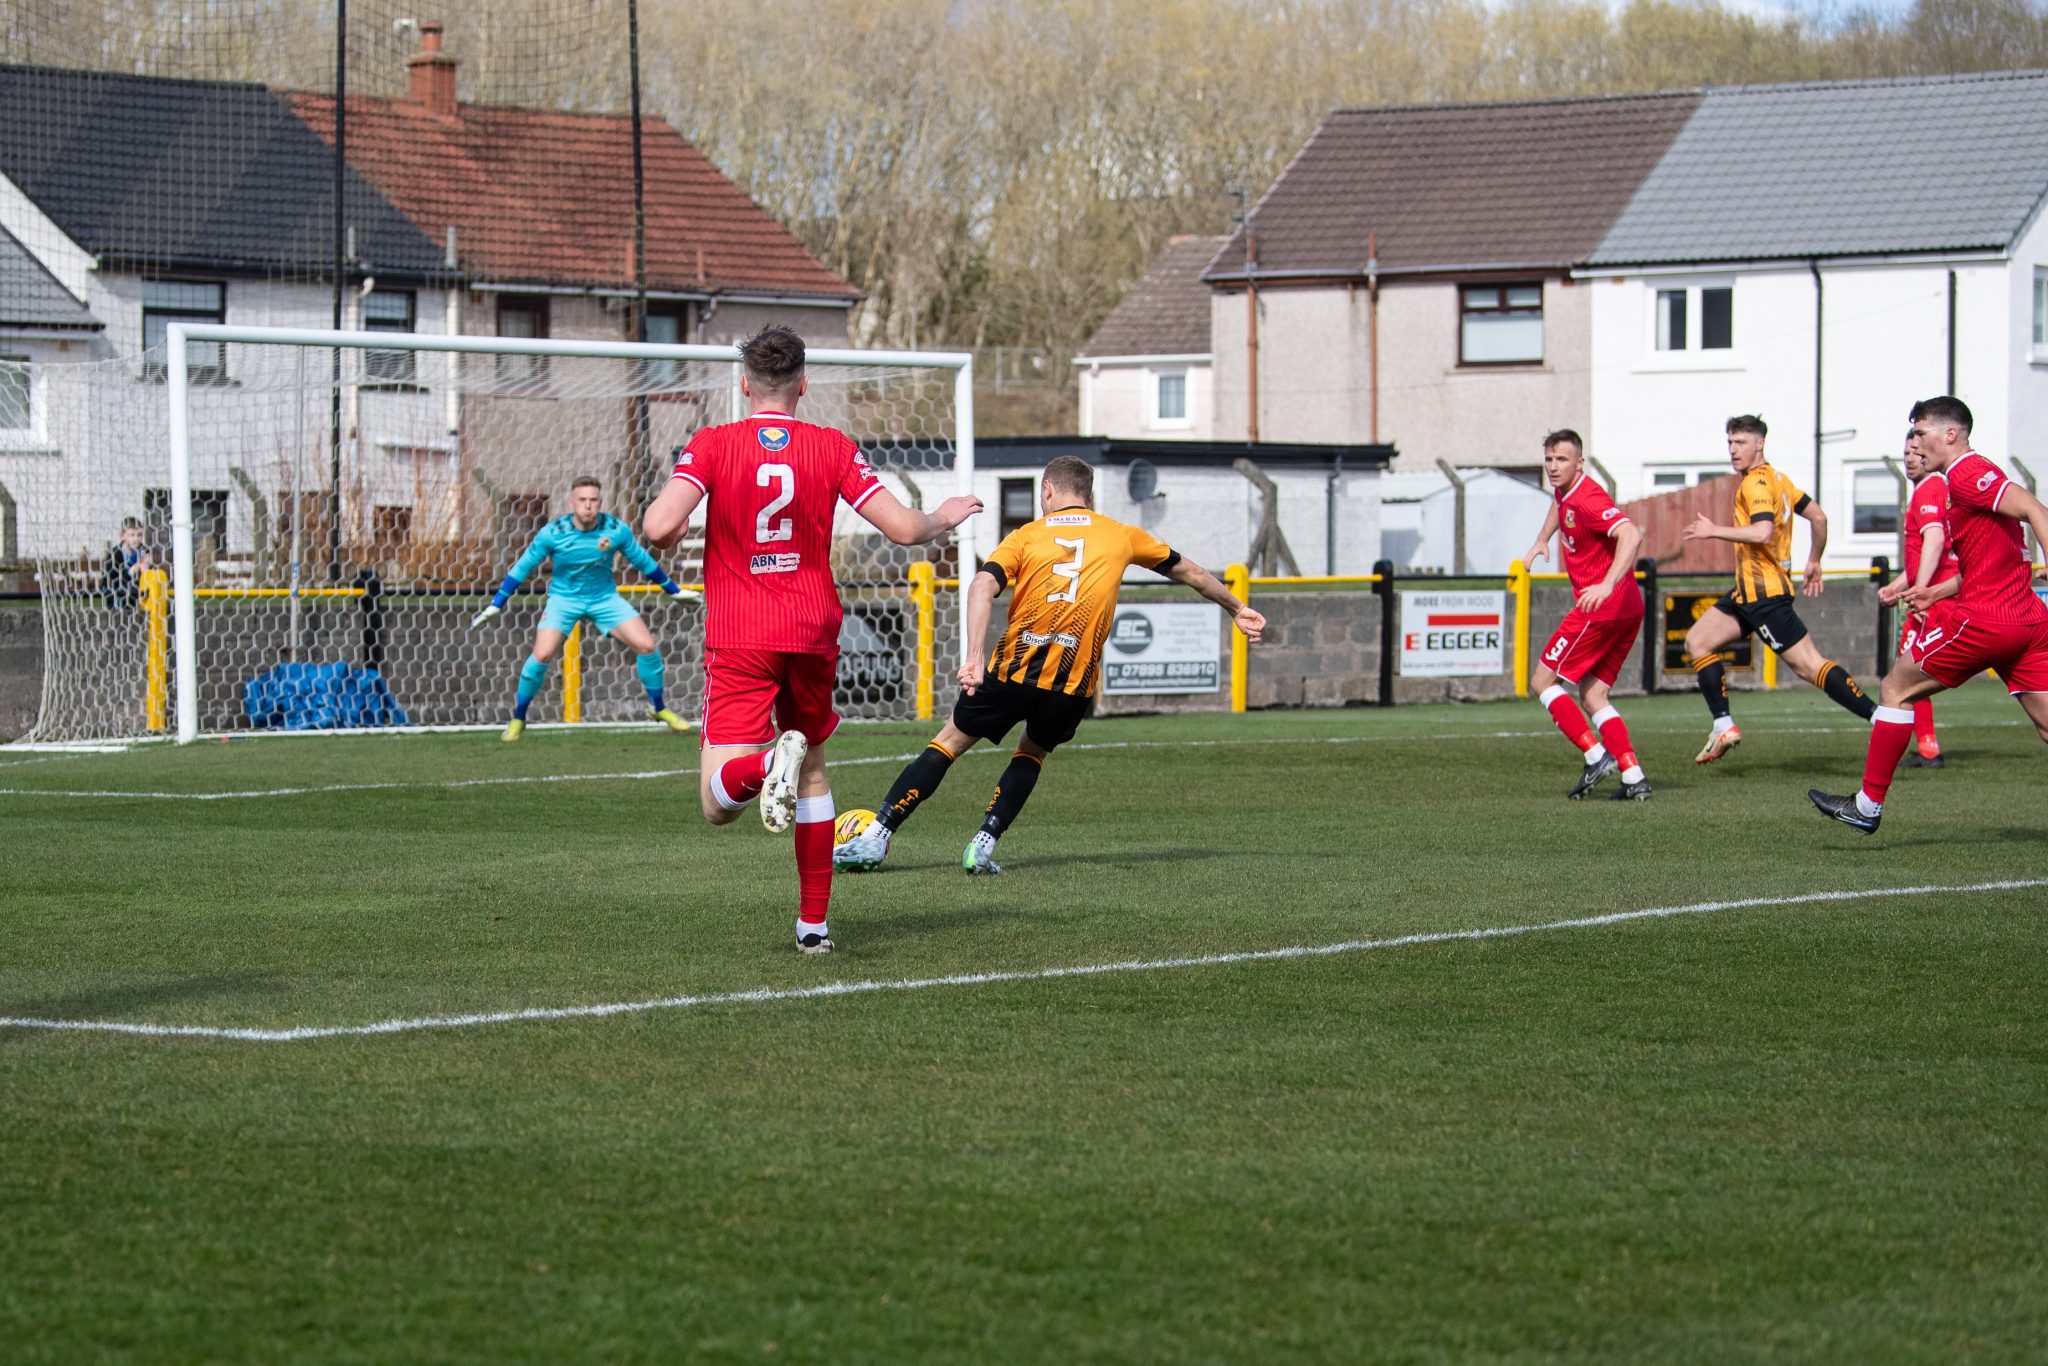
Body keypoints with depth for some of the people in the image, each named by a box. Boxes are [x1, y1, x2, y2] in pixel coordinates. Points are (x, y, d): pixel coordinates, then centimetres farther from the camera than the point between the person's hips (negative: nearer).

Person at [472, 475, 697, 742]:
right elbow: (523, 568, -5)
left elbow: (643, 561, 4)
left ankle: (660, 708, 11)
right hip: (564, 597, -2)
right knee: (542, 655, -22)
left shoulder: (617, 530, -13)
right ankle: (518, 718, -1)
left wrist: (674, 590, 12)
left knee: (646, 646, -12)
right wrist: (496, 605, -5)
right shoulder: (553, 533, -17)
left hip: (605, 597, 2)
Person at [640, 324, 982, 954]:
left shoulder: (711, 445, -3)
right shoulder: (833, 448, 1)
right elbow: (903, 528, -2)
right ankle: (815, 923, 20)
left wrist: (657, 514, 9)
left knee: (718, 803, -7)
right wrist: (944, 518, 20)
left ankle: (768, 765, -40)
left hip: (739, 642, -3)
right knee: (813, 775, 23)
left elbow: (660, 526, -16)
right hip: (813, 634, 3)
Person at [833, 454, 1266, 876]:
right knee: (1033, 752, 27)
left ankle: (875, 837, 9)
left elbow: (983, 586, -11)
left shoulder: (1026, 536, 8)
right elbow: (1190, 573, 26)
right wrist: (1237, 610, 41)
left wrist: (974, 656, -20)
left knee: (950, 742, 13)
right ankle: (984, 844, 10)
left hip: (1015, 668, -1)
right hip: (1074, 683, 1)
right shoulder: (1120, 535, 14)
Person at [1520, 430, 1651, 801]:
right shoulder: (1564, 491, 12)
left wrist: (1607, 585, -45)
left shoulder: (1587, 499, -19)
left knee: (1543, 681, -1)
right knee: (1593, 695, 10)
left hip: (1600, 608, -10)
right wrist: (1541, 541, 32)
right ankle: (1634, 778, -1)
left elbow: (1631, 536, -34)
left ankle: (1596, 756, -11)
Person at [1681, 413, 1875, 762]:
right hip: (1749, 591, 11)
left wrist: (1714, 531, -21)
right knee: (1697, 642, 8)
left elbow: (1762, 532, -29)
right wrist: (1814, 561, 28)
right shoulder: (1775, 479, 15)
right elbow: (1818, 517, 19)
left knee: (1810, 665, -12)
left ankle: (1880, 718, -12)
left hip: (1763, 592, -11)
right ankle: (1724, 726, 3)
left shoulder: (1756, 483, -15)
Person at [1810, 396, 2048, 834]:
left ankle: (1868, 805, 10)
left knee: (1896, 689, 4)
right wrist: (1938, 592, 18)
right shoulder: (1969, 475, 21)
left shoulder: (1966, 473, -9)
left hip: (1985, 618, -9)